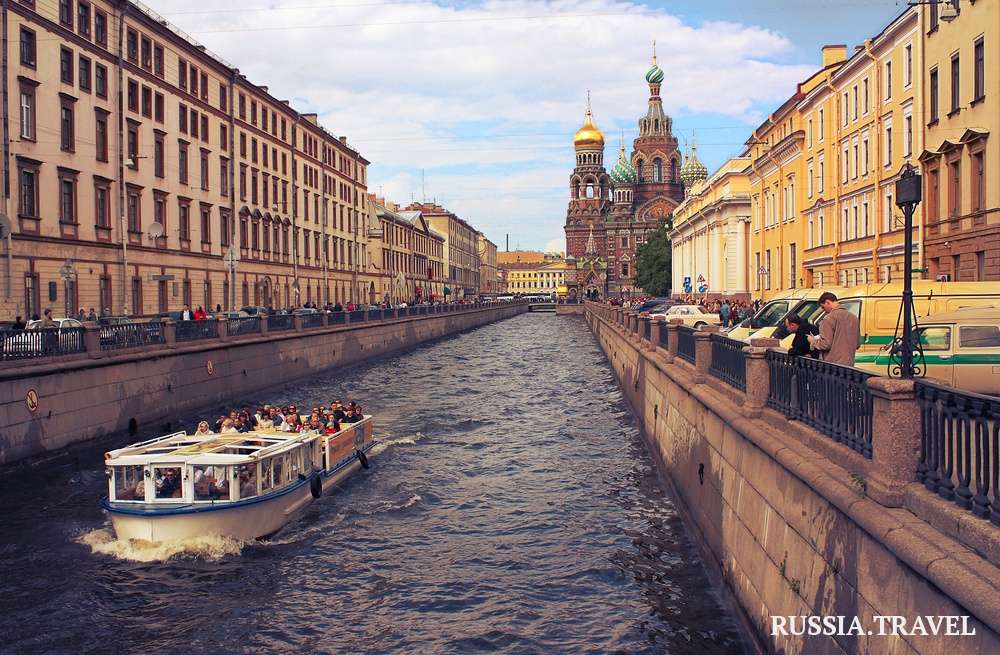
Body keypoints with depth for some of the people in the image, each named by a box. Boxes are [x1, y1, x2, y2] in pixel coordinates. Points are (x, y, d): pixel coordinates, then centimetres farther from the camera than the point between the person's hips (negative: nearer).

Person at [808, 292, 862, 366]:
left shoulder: (829, 318, -11)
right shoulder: (854, 318, 13)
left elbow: (826, 344, -16)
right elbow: (858, 344, 17)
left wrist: (813, 341, 1)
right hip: (849, 365, 7)